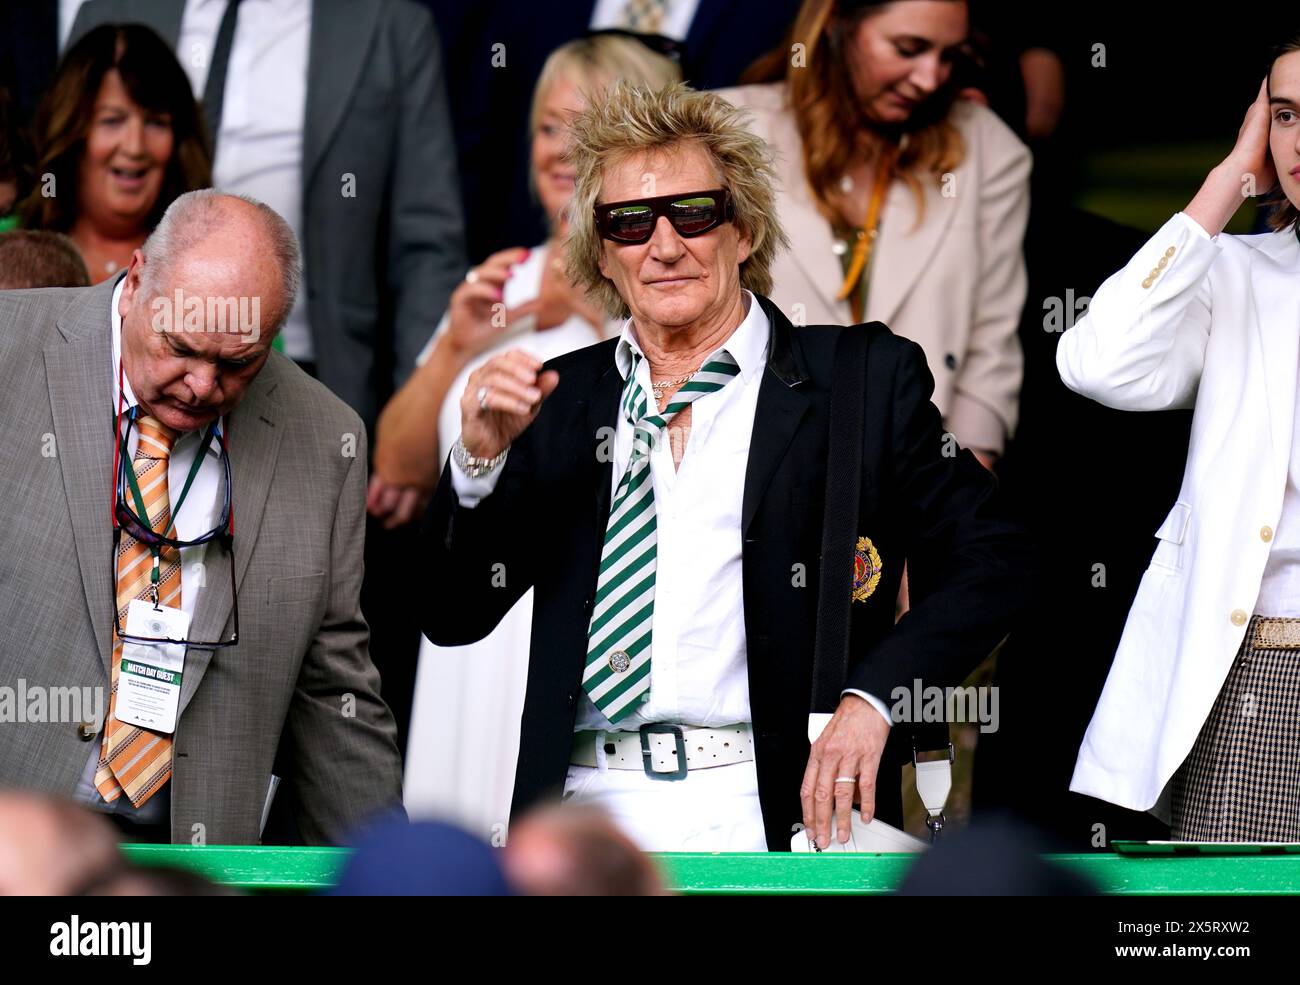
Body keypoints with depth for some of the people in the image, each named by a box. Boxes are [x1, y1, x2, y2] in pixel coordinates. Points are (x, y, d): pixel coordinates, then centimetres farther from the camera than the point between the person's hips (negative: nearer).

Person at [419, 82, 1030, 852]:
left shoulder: (863, 381, 6)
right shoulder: (560, 400, 16)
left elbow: (988, 560, 5)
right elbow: (455, 617, 14)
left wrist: (872, 698, -8)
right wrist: (481, 457, -2)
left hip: (768, 813, -3)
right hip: (585, 810, 3)